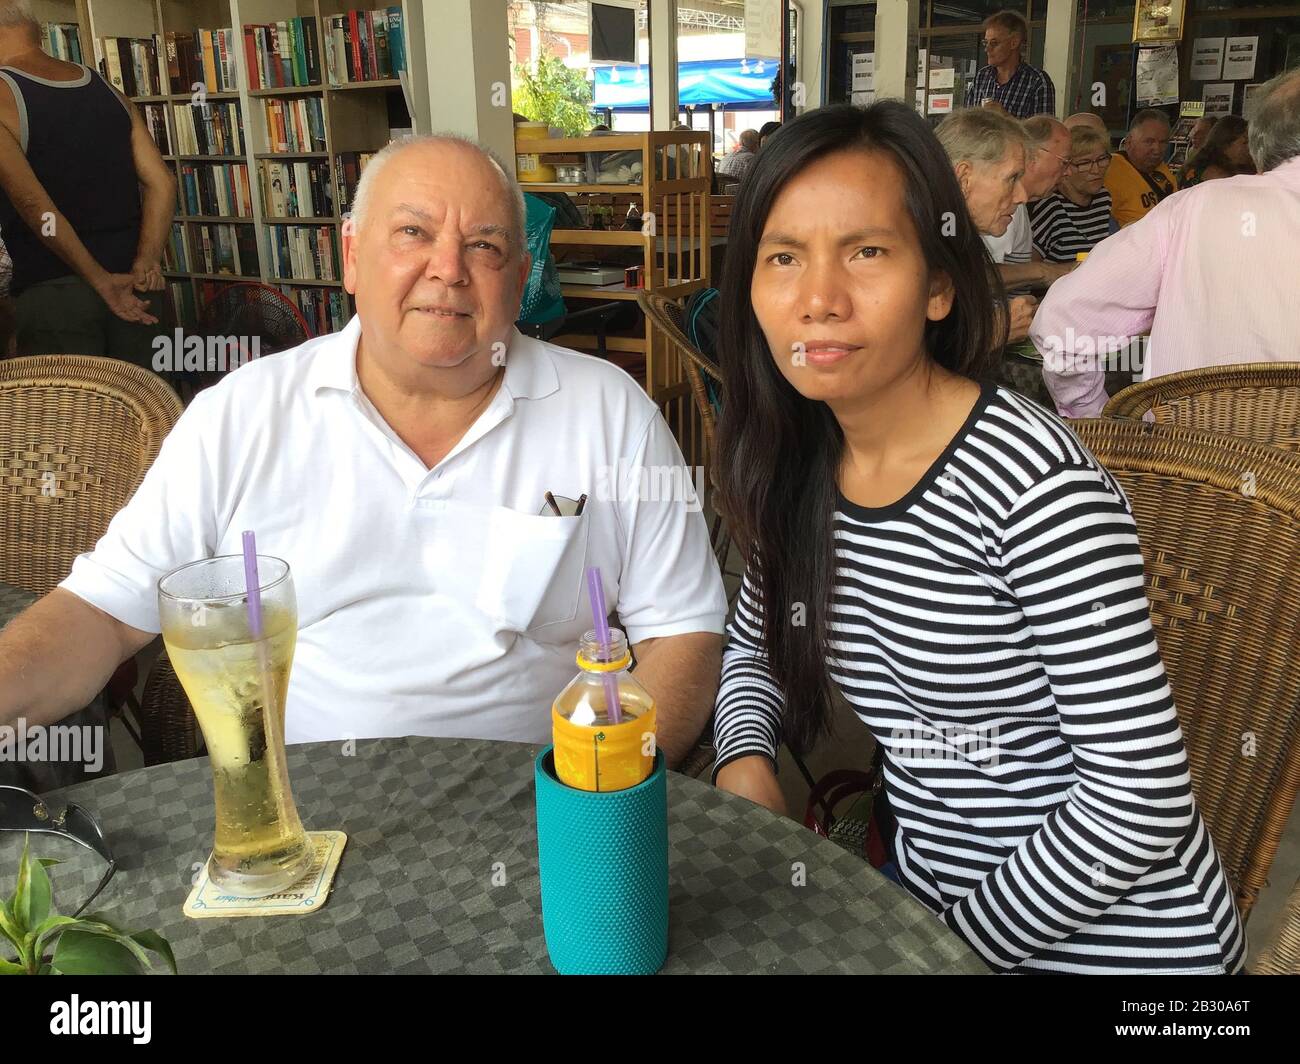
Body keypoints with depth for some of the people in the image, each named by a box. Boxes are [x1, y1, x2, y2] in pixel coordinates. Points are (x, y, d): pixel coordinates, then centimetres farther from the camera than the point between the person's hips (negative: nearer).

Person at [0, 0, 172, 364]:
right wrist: (145, 263, -3)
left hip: (53, 291, -5)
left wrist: (100, 280, -14)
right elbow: (162, 183, 4)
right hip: (134, 290, 5)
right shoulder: (108, 90, 11)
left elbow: (34, 204, -17)